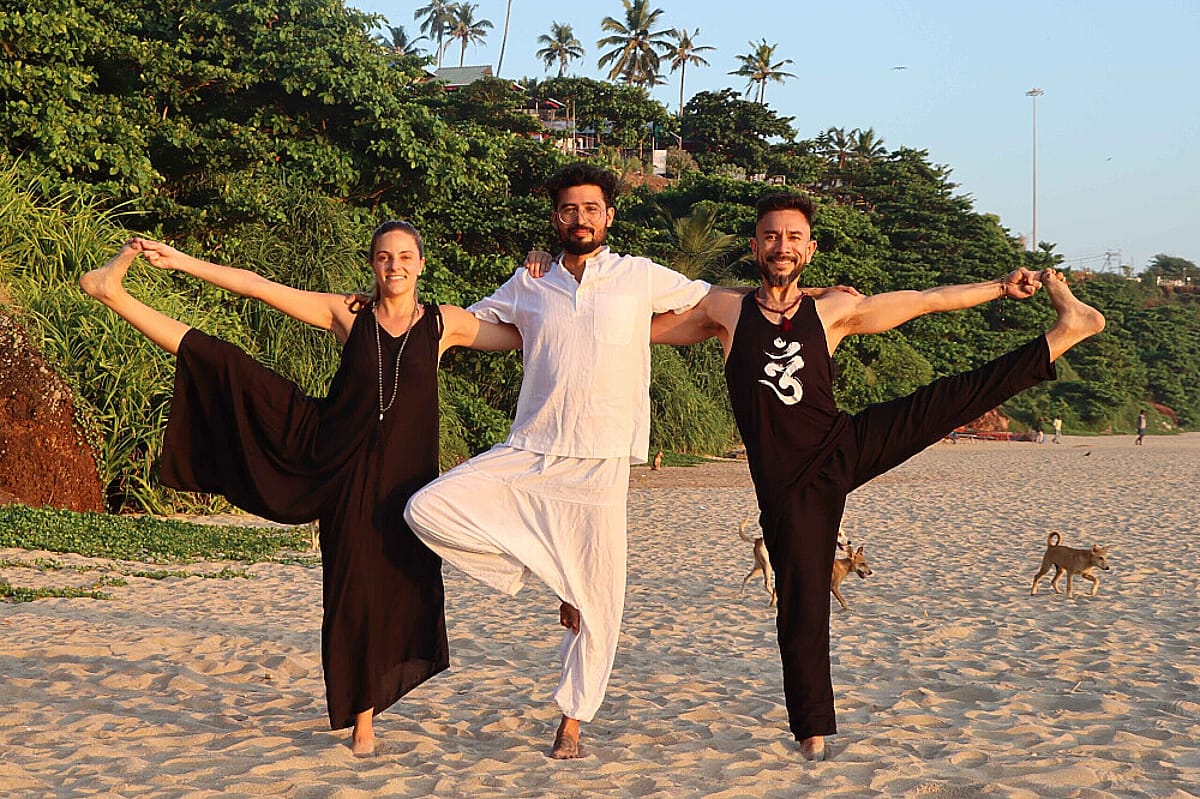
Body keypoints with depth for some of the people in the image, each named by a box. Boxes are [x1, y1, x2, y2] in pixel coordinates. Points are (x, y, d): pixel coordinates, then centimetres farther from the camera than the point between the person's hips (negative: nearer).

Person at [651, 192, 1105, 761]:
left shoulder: (833, 311, 8)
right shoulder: (726, 311, 4)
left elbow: (926, 301, 13)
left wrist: (1001, 287, 13)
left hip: (846, 446, 2)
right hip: (789, 485, -2)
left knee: (950, 400, -10)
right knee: (802, 608, -1)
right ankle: (812, 735, 11)